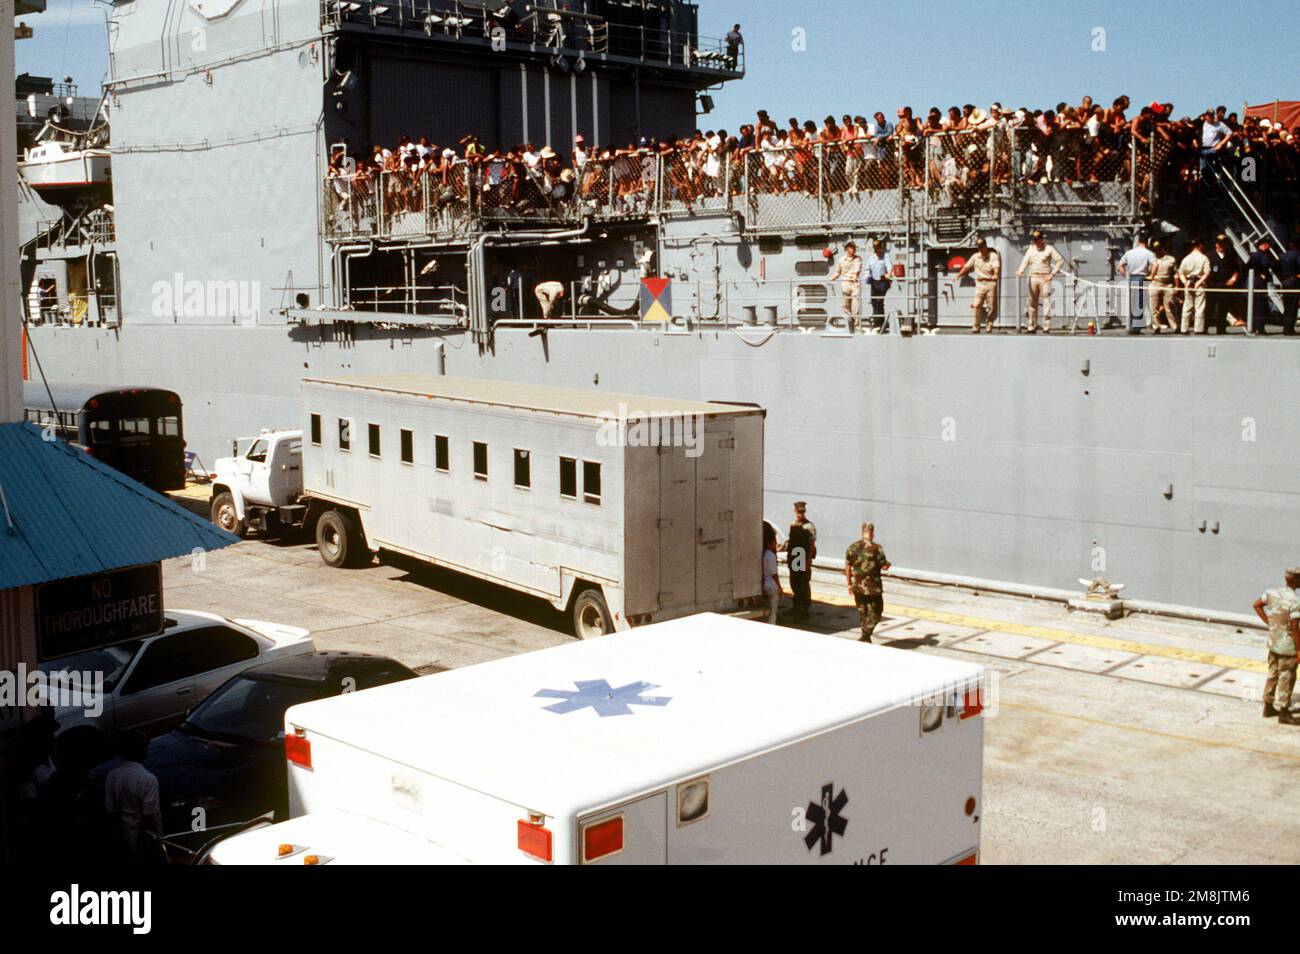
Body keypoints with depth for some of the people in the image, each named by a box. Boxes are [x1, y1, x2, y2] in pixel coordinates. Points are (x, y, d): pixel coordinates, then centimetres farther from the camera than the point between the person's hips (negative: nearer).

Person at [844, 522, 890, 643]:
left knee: (862, 612, 16)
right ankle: (864, 636, -8)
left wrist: (849, 584, 12)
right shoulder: (877, 548, -12)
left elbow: (847, 567, 3)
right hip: (873, 586, -4)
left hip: (858, 586, 4)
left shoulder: (852, 547, 1)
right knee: (875, 612, 4)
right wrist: (888, 563, 14)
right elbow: (884, 567, -9)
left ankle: (866, 638, 23)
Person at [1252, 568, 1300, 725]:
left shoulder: (1273, 592, -2)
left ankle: (1268, 707, 29)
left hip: (1273, 642, 8)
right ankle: (1283, 713, 11)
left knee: (1273, 674, 18)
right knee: (1286, 678, 3)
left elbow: (1257, 605, 11)